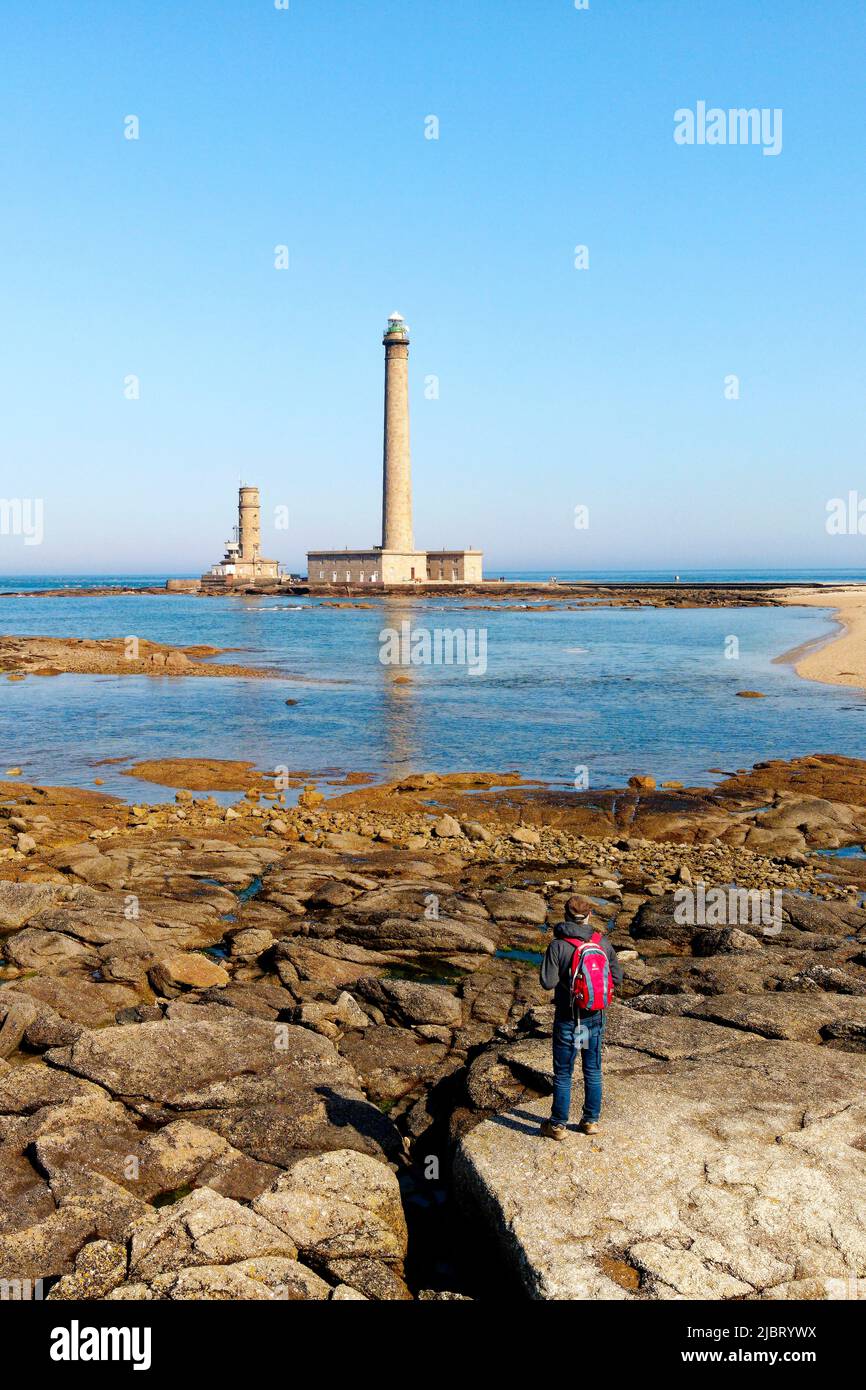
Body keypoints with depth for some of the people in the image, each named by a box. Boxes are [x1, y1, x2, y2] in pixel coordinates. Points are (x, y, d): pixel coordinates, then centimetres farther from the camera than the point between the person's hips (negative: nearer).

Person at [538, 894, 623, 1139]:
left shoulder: (558, 945, -17)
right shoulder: (603, 943, -5)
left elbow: (548, 982, -19)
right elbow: (617, 978, 3)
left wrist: (564, 976, 0)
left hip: (568, 1019, -3)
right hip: (595, 1017, 4)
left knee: (563, 1073, 8)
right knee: (593, 1071, 18)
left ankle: (558, 1125, 18)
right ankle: (591, 1120, 27)